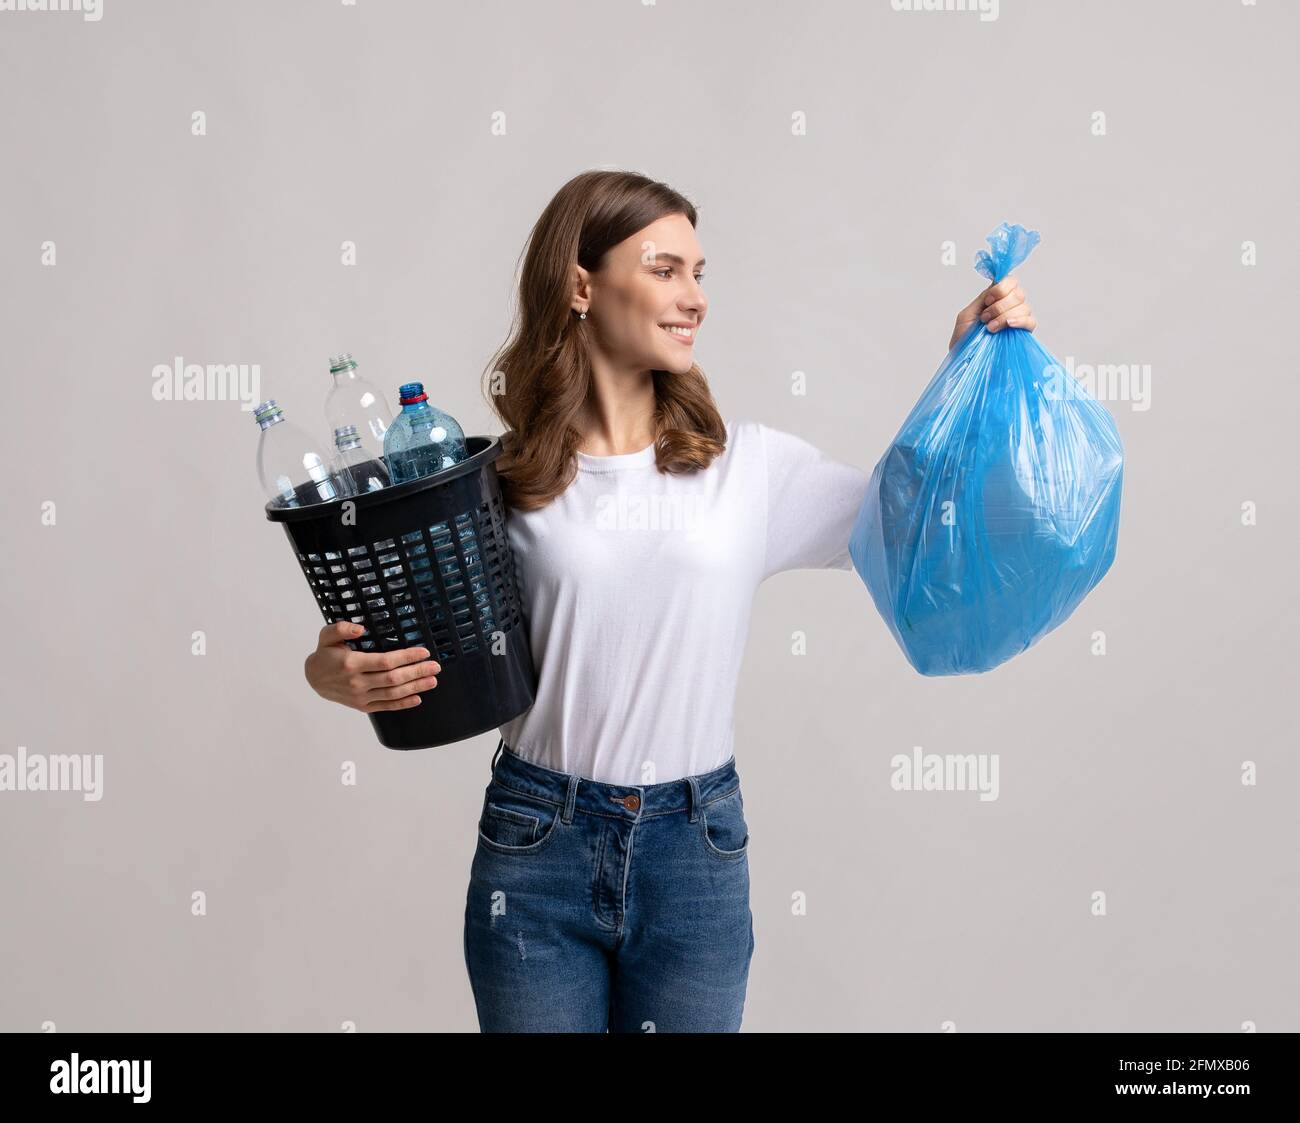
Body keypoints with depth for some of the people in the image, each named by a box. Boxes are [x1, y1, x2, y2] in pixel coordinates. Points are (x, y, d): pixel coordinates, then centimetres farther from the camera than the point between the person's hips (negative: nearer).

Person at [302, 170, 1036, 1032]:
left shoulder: (748, 464, 0)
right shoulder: (506, 478, -2)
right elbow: (418, 654, 2)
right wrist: (335, 674, -18)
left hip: (697, 855, 1)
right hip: (535, 844, -1)